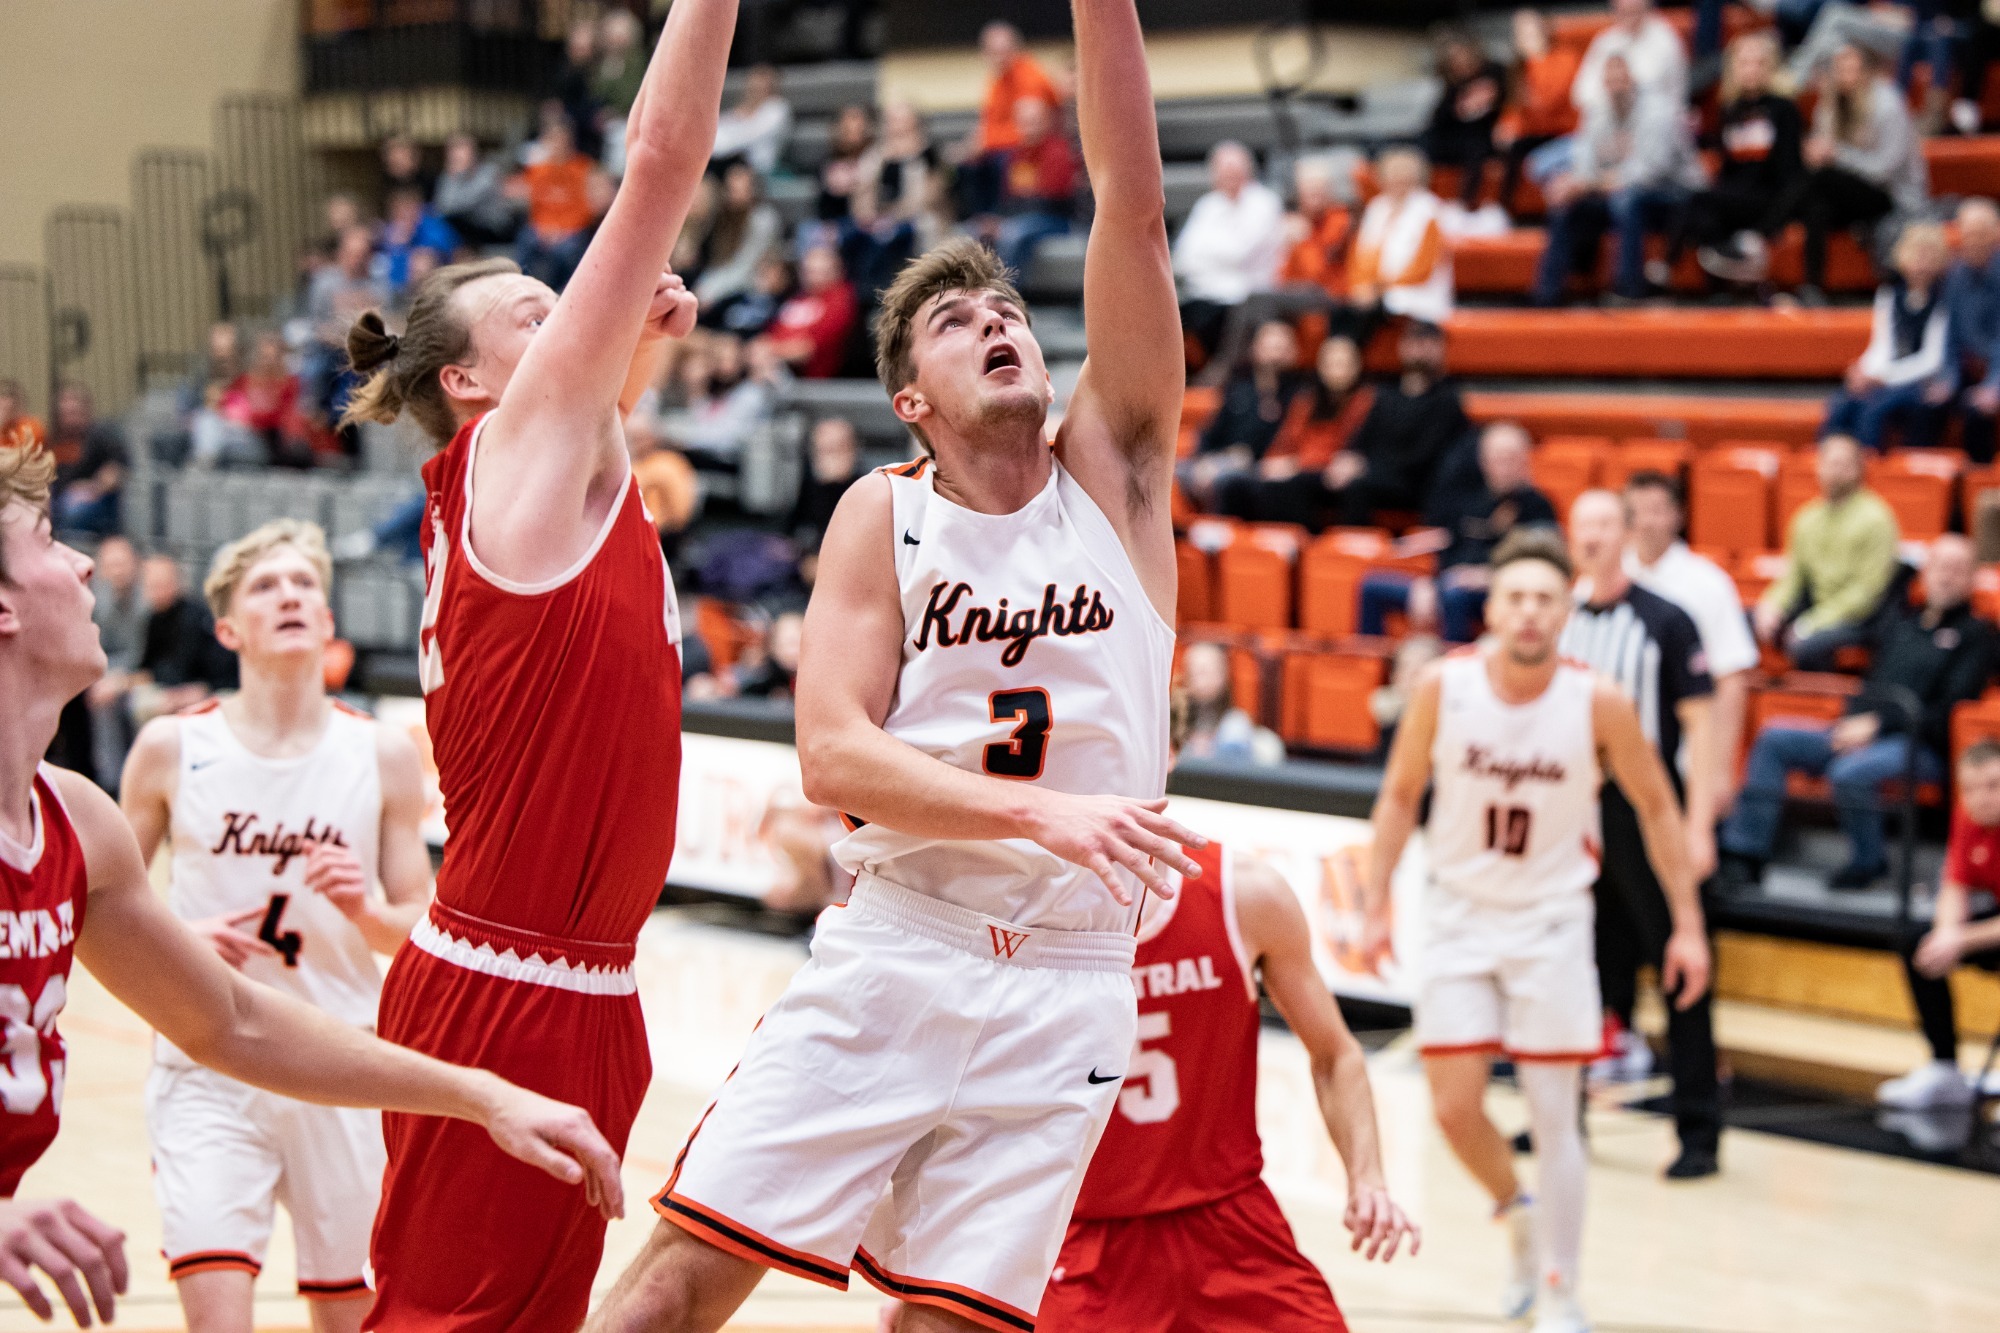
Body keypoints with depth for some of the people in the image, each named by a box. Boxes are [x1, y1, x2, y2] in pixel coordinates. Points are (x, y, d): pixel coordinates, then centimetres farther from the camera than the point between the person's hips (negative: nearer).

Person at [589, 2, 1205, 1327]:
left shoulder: (1112, 470, 4)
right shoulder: (883, 514, 2)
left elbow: (1134, 207, -7)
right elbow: (831, 755, -10)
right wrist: (1041, 809, -23)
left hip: (1066, 987, 1)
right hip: (891, 954, -1)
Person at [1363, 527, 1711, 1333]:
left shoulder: (1598, 704, -16)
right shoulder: (1443, 687, -12)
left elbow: (1655, 806, -1)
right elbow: (1401, 795, 2)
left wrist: (1688, 923, -1)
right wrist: (1375, 905, 0)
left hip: (1551, 922, -1)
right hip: (1461, 914, 2)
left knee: (1554, 1116, -2)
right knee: (1455, 1108, -1)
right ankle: (1518, 1214, 31)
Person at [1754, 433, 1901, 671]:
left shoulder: (1874, 518, -8)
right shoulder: (1808, 518, 11)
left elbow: (1868, 590, -13)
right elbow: (1793, 575, 14)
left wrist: (1813, 624, -18)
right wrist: (1772, 606, -9)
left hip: (1856, 616, -7)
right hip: (1811, 606, 7)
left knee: (1807, 645, -35)